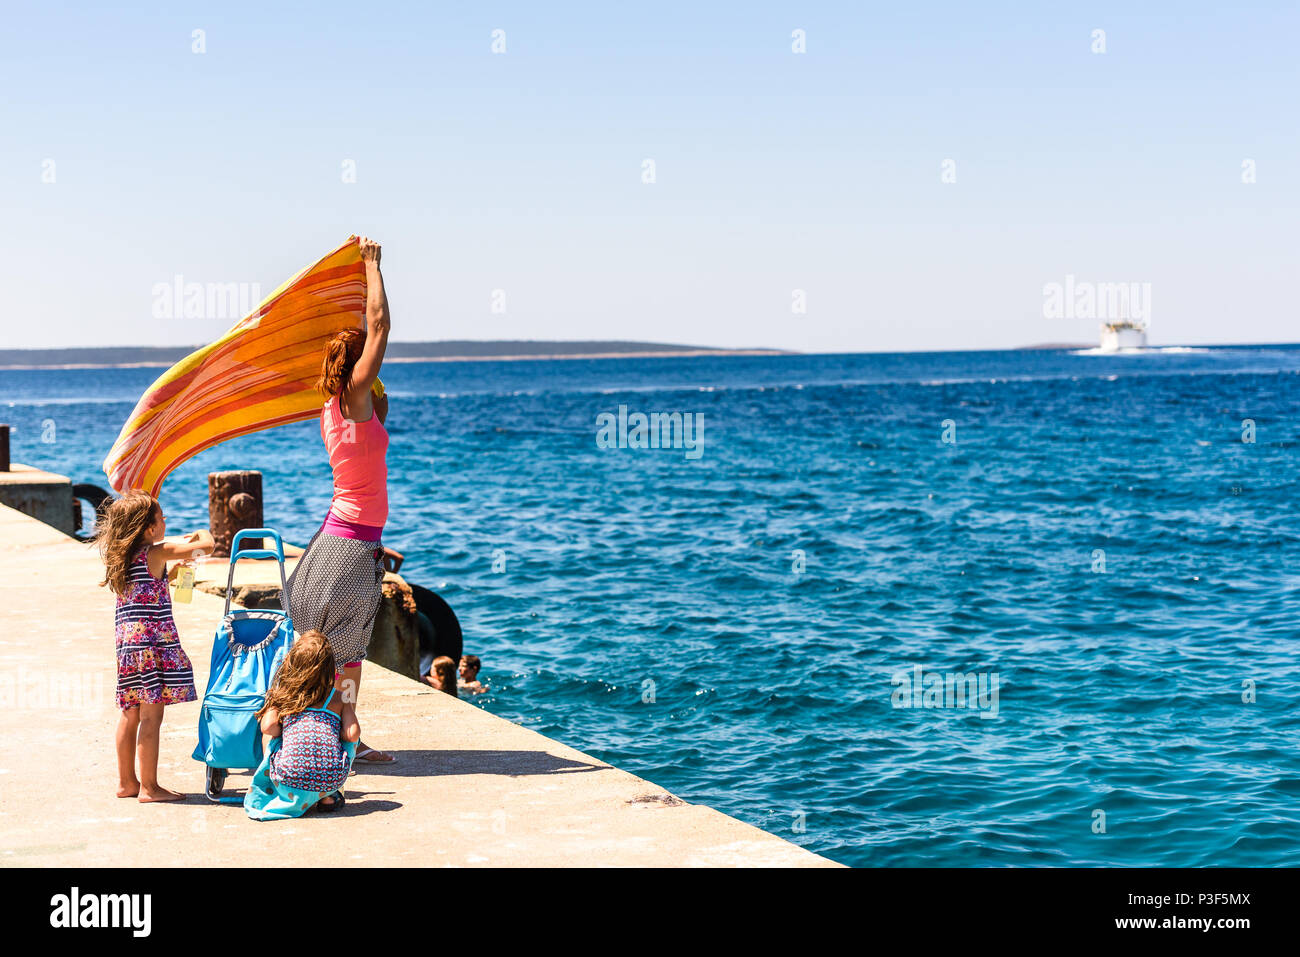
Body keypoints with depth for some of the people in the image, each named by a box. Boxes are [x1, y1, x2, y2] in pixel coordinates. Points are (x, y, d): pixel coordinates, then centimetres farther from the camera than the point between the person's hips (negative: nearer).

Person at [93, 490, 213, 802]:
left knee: (130, 713, 15)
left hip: (126, 641, 8)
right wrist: (201, 535, 11)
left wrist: (180, 553, 29)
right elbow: (206, 546, -12)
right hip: (154, 640, -8)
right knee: (152, 714, -4)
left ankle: (127, 781, 24)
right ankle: (149, 787, -2)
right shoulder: (157, 553, -11)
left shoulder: (117, 555, 10)